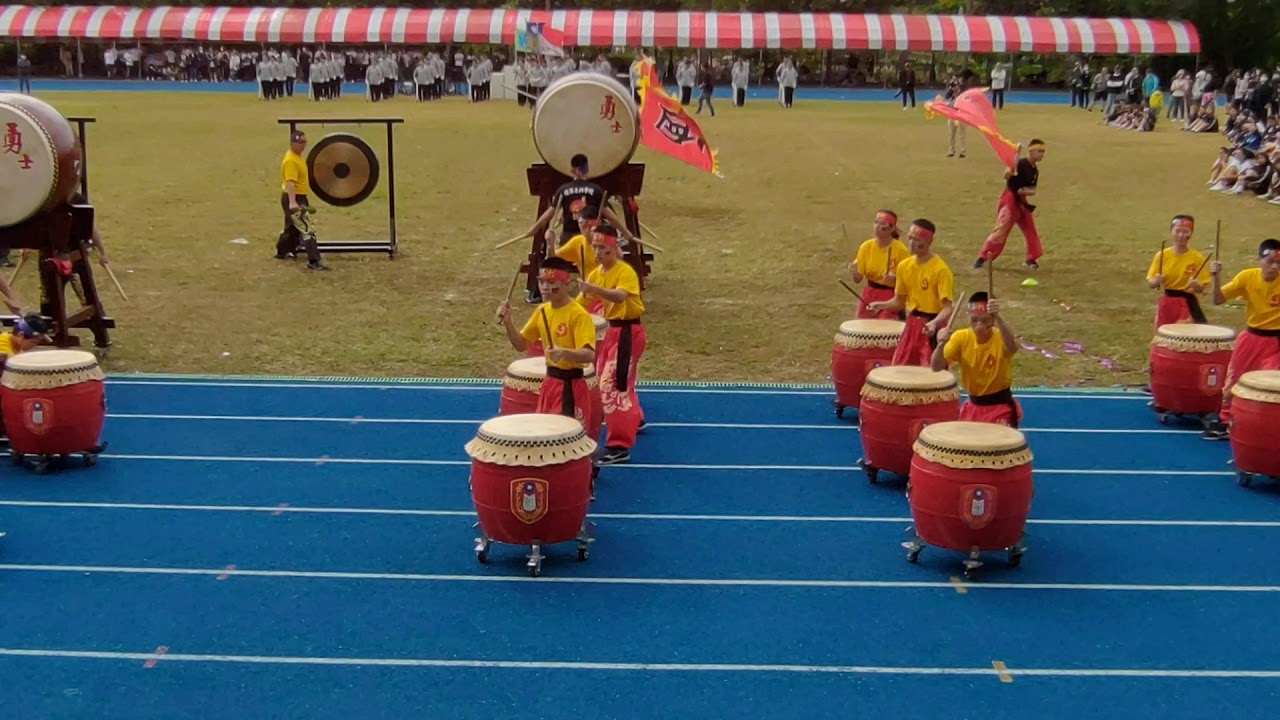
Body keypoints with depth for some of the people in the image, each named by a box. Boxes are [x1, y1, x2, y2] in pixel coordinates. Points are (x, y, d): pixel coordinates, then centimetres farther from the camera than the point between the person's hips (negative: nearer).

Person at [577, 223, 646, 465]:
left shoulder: (626, 272, -20)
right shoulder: (596, 273, 5)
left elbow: (620, 296, -41)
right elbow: (581, 302, 6)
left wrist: (594, 289, -56)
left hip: (628, 331, -9)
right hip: (613, 330, 9)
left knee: (612, 386, -14)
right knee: (620, 380, 25)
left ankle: (620, 447, -13)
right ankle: (633, 421, 51)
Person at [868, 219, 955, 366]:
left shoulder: (941, 270, -16)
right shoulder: (904, 266, 4)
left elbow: (948, 307, -20)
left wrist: (934, 322, -38)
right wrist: (881, 305, -4)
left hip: (932, 327, -7)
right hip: (911, 325, 7)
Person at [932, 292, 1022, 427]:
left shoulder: (1000, 337, -18)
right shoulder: (961, 337, -8)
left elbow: (1012, 346, -44)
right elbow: (937, 367, -14)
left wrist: (998, 317, -57)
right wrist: (941, 344, -33)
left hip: (1001, 406, -4)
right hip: (973, 406, 4)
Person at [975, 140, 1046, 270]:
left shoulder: (1035, 169, 9)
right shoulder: (1021, 163, -15)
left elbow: (1032, 190, 13)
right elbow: (1006, 176, -28)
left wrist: (1027, 192, -10)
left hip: (1021, 202, 8)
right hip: (1010, 200, -8)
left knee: (1031, 230, 12)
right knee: (1001, 230, -11)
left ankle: (1031, 259, 27)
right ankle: (982, 258, -4)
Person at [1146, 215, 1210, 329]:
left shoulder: (1197, 258, -5)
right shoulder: (1162, 255, -1)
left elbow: (1201, 288, -5)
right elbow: (1150, 283, 1)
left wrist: (1195, 285, -27)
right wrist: (1156, 281, -21)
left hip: (1187, 304, -2)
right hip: (1167, 304, 3)